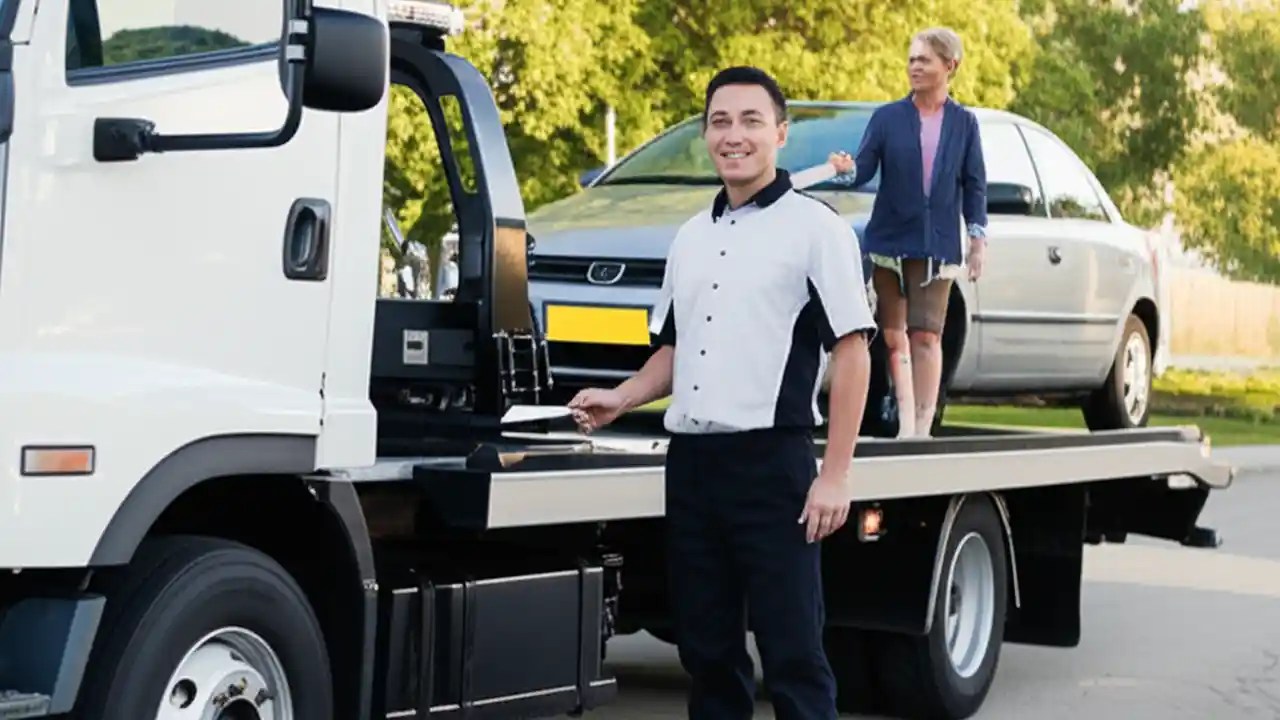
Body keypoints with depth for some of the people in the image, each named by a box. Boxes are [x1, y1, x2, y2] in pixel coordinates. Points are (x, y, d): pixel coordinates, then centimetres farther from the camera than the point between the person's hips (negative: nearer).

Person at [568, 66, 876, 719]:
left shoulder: (814, 226, -3)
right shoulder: (691, 237, 17)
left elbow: (851, 354, -7)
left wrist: (835, 475, -14)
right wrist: (621, 400, 6)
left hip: (772, 462, -6)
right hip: (691, 462, 7)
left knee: (792, 654, -4)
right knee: (706, 651, 12)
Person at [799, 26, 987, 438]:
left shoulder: (964, 123, 6)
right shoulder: (888, 118, 4)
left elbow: (974, 185, 8)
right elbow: (865, 168, -3)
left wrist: (978, 239, 3)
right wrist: (846, 169, -26)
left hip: (938, 245, -1)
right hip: (889, 240, 1)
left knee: (926, 336, -6)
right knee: (893, 336, 5)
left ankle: (923, 429, -5)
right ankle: (905, 426, 14)